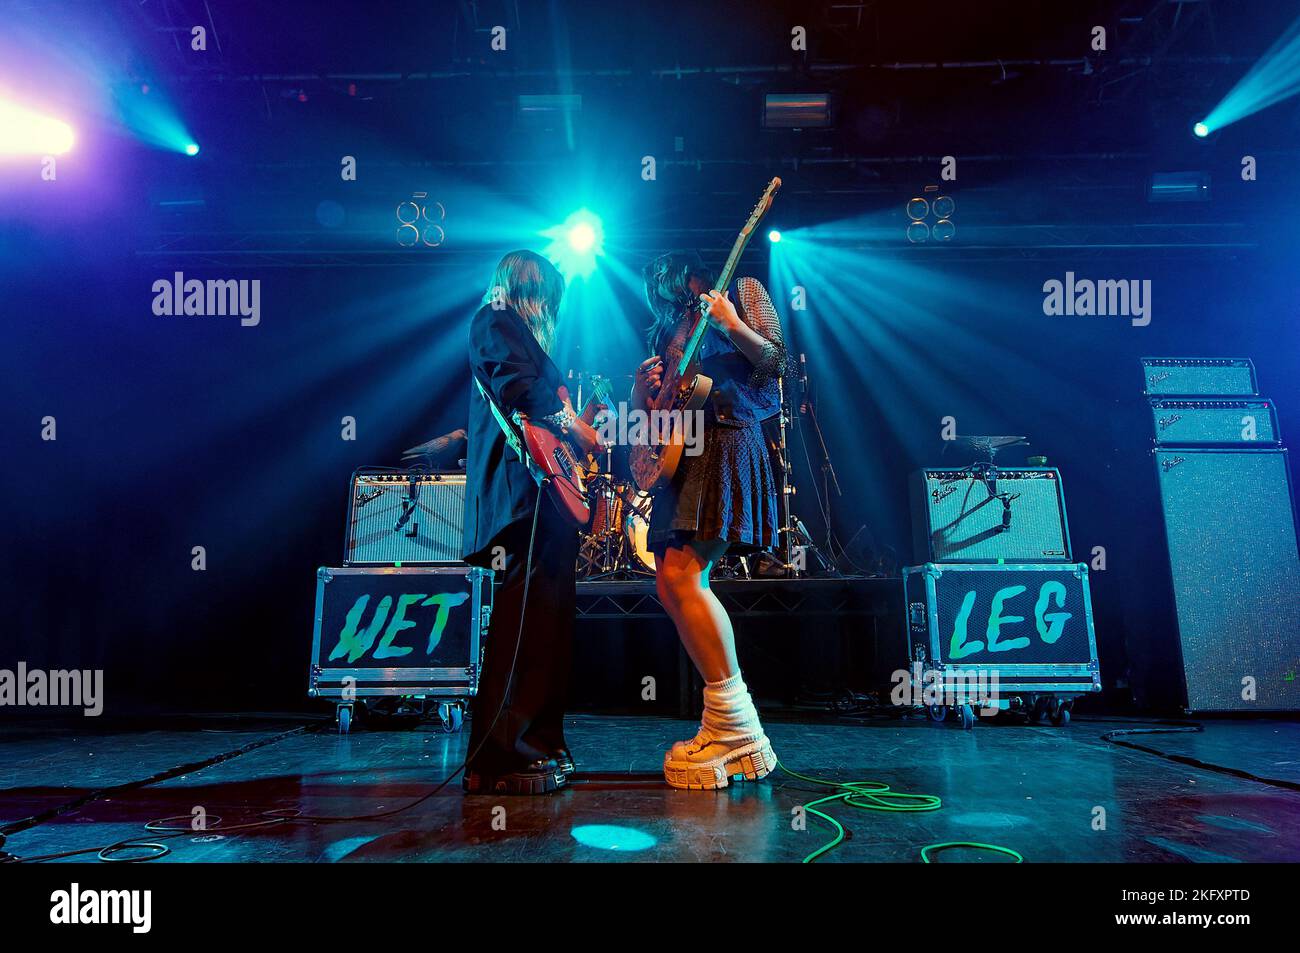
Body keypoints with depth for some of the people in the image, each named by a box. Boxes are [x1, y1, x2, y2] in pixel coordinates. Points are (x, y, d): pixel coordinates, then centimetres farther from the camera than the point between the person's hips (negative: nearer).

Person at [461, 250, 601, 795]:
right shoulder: (496, 322, 1)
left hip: (540, 493, 11)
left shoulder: (519, 331, 30)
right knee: (522, 618, -14)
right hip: (519, 486, -11)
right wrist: (569, 423, -12)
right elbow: (518, 384, -17)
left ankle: (537, 743, 17)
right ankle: (499, 759, -12)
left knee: (547, 615, 10)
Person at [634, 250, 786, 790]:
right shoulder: (668, 329, 26)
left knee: (682, 575, -21)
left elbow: (776, 363, -2)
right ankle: (729, 728, 4)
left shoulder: (742, 291, 10)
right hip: (681, 453, 7)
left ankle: (735, 727, -15)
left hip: (726, 440, -7)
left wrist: (731, 325, -15)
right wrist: (642, 391, 2)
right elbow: (646, 413, 23)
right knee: (671, 586, -1)